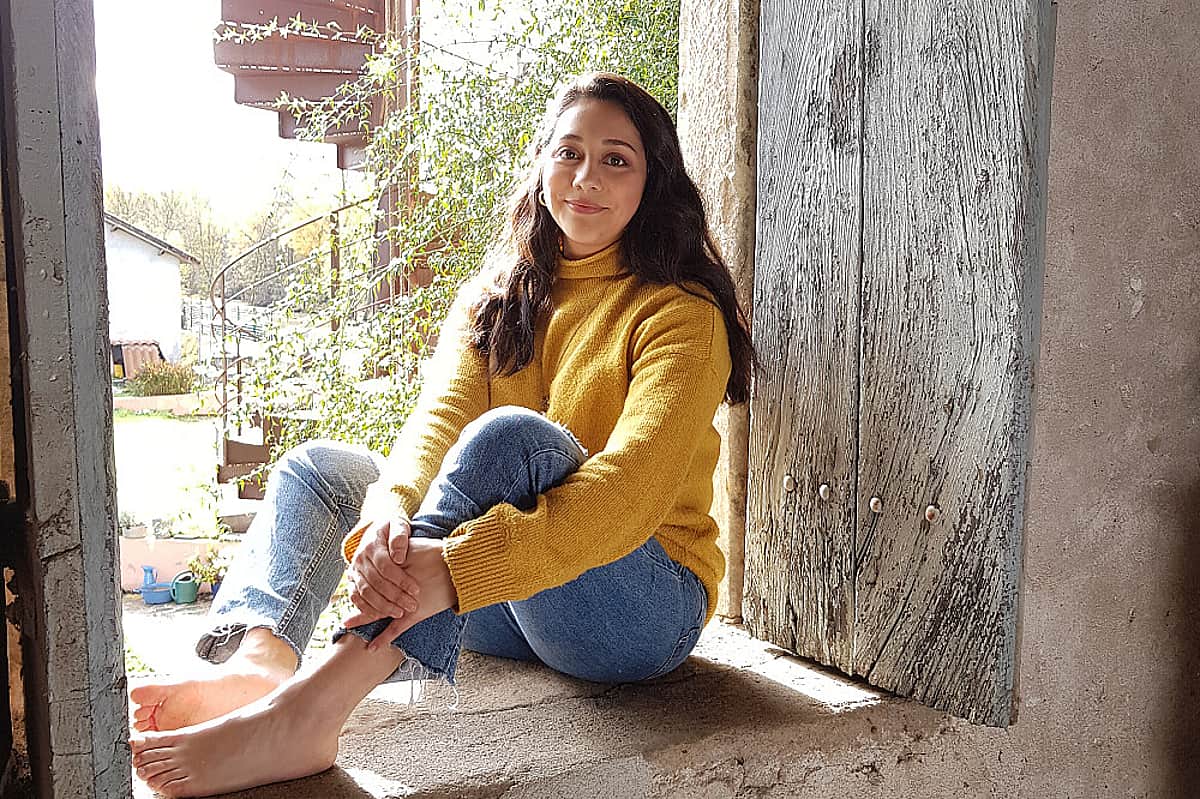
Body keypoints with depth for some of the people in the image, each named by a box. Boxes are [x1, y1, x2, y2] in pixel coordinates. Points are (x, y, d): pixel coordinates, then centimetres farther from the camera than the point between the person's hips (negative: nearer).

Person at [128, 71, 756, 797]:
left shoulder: (682, 315, -7)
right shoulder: (493, 300, 10)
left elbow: (631, 490, -24)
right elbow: (435, 423, -8)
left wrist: (457, 567, -38)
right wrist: (384, 519, -31)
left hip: (645, 609, -5)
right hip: (507, 608, 5)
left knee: (509, 435, -30)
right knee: (318, 467, -2)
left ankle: (304, 713, -42)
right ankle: (258, 663, -31)